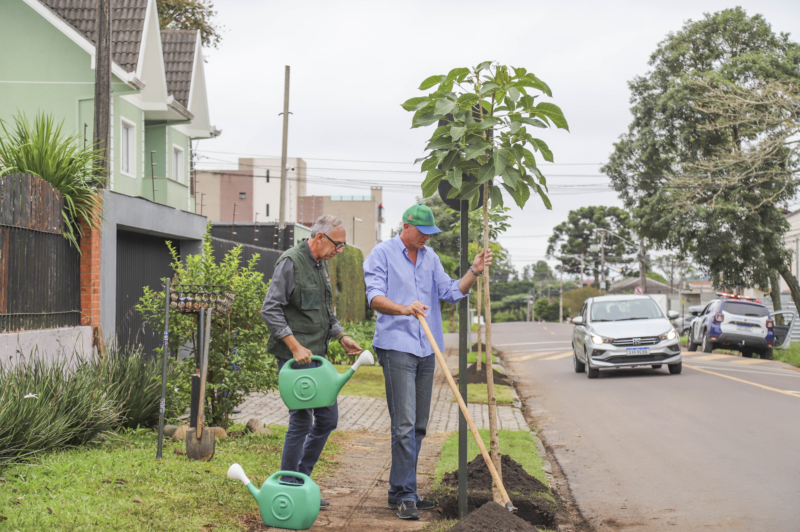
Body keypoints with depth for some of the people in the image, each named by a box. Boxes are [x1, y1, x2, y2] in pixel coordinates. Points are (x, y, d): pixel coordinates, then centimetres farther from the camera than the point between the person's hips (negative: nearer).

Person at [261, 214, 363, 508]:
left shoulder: (322, 264, 15)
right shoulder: (291, 262, -13)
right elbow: (270, 310, -18)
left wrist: (341, 335, 11)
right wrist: (295, 346, -22)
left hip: (317, 357, 9)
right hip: (295, 358, -9)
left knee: (328, 418, 13)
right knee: (301, 421, -6)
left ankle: (301, 479, 24)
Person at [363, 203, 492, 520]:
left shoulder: (430, 257, 16)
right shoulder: (383, 253, -3)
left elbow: (451, 292, 13)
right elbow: (375, 298, -14)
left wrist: (474, 272, -2)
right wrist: (404, 309, -31)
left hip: (426, 349, 7)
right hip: (396, 347, -7)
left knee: (418, 425, 9)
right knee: (404, 424, -12)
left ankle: (400, 492, 17)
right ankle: (404, 496, -8)